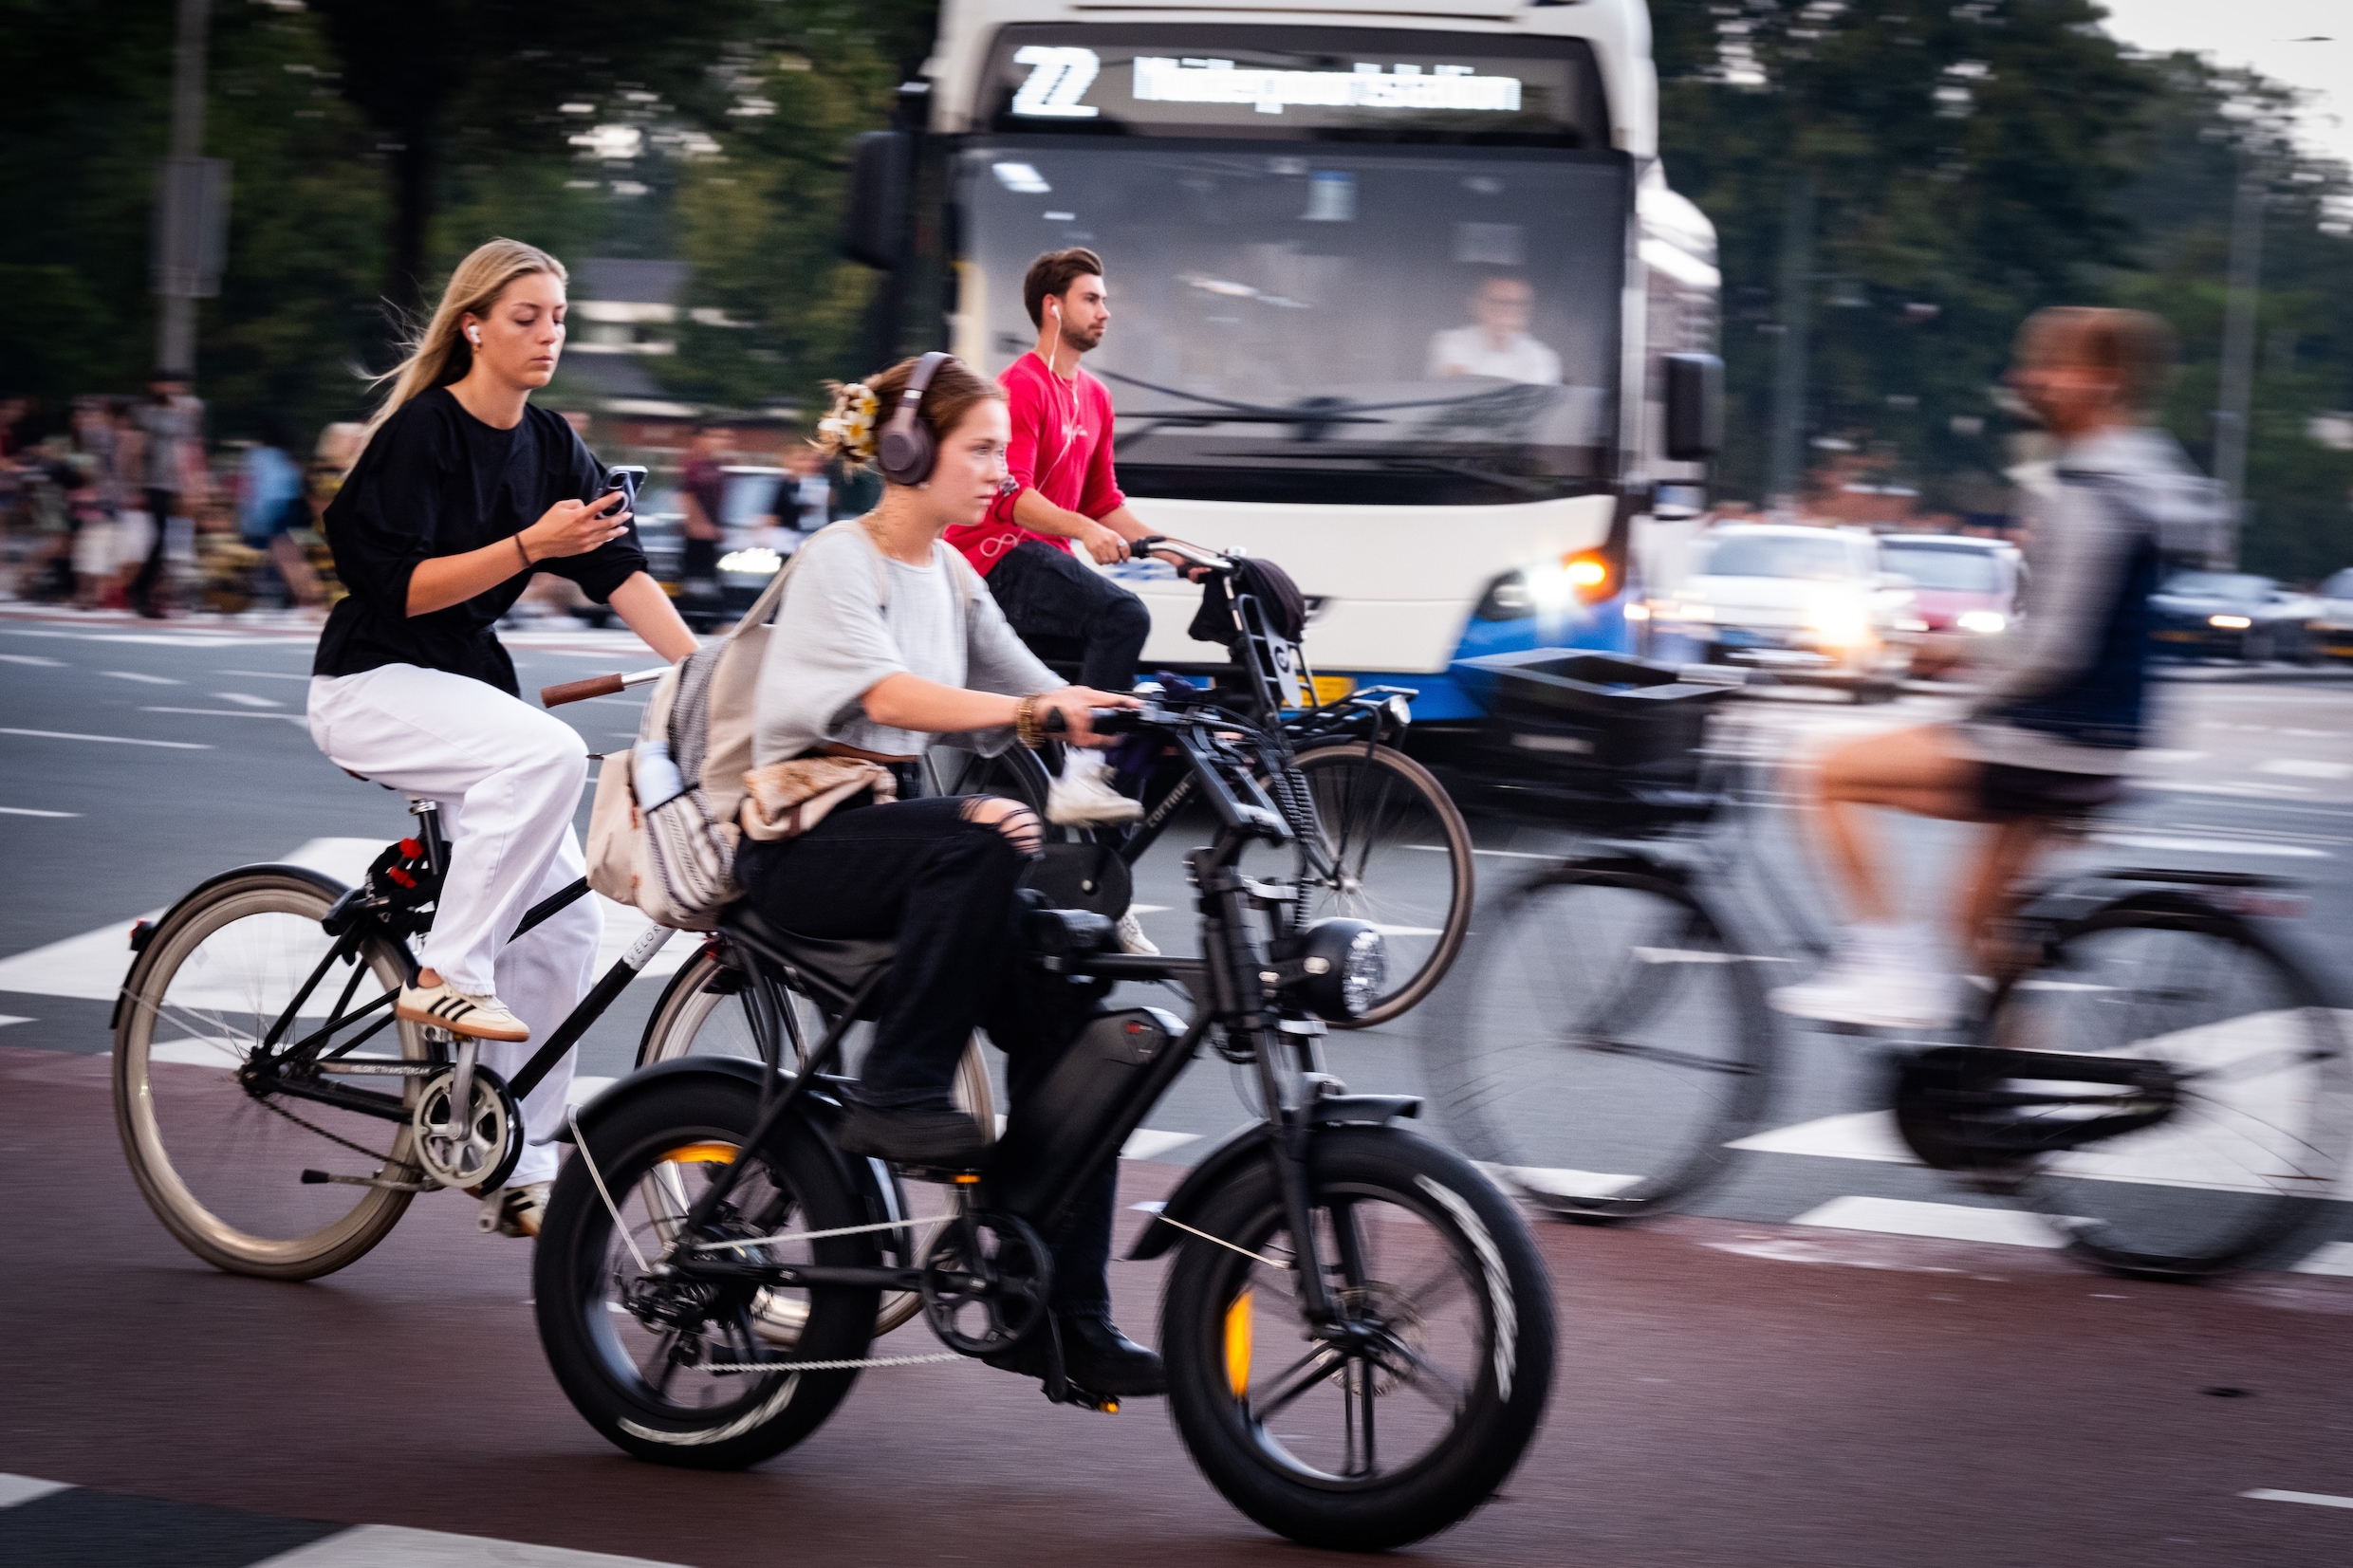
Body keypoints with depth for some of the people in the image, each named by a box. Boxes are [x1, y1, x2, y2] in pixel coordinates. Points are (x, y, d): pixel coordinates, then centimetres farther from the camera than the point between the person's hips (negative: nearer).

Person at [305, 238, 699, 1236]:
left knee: (563, 920, -2)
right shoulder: (423, 432, -13)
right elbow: (403, 588, -19)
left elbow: (619, 571, 0)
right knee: (548, 751, -35)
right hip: (372, 689, -7)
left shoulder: (548, 445, 7)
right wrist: (529, 545, -28)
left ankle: (523, 1171, 6)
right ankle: (446, 974, -23)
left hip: (464, 685, 7)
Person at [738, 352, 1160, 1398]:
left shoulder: (951, 576, 15)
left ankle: (1061, 1313, -7)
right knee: (978, 837, -36)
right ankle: (896, 1098, -26)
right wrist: (1027, 711, -42)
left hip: (901, 830, 7)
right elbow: (886, 694, -27)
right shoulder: (838, 565, -8)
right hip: (804, 848, -7)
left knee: (1066, 1008, -11)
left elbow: (1045, 695, 8)